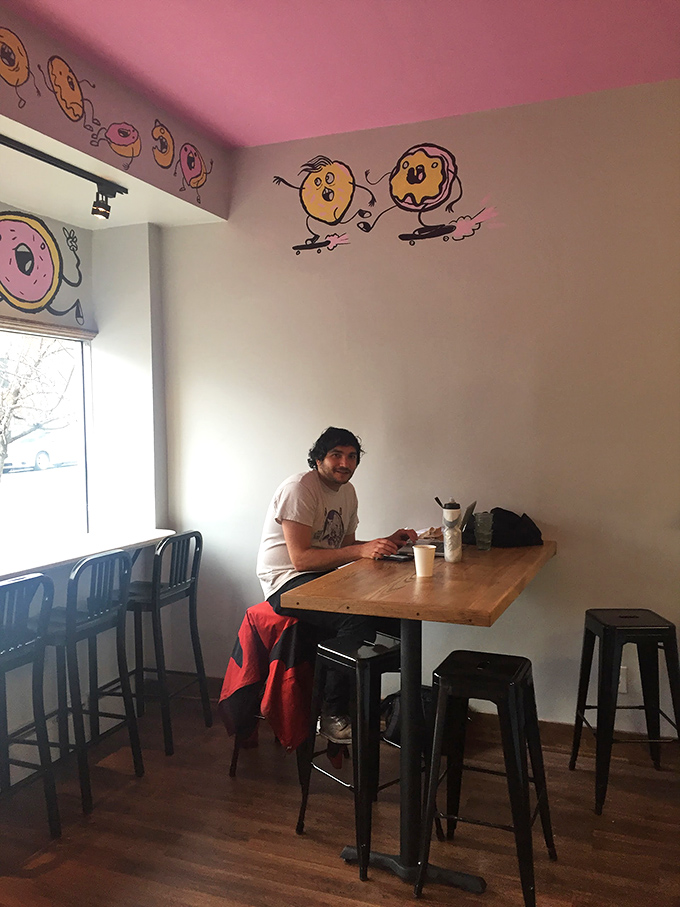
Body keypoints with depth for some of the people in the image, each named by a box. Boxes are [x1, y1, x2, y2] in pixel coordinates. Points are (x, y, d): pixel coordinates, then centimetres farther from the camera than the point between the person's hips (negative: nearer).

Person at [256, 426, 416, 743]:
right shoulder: (299, 488, -16)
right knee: (358, 618, -30)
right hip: (287, 583, -8)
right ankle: (333, 717, -14)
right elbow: (301, 558, -23)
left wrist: (387, 543, -3)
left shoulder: (347, 491, 11)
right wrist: (363, 550, -29)